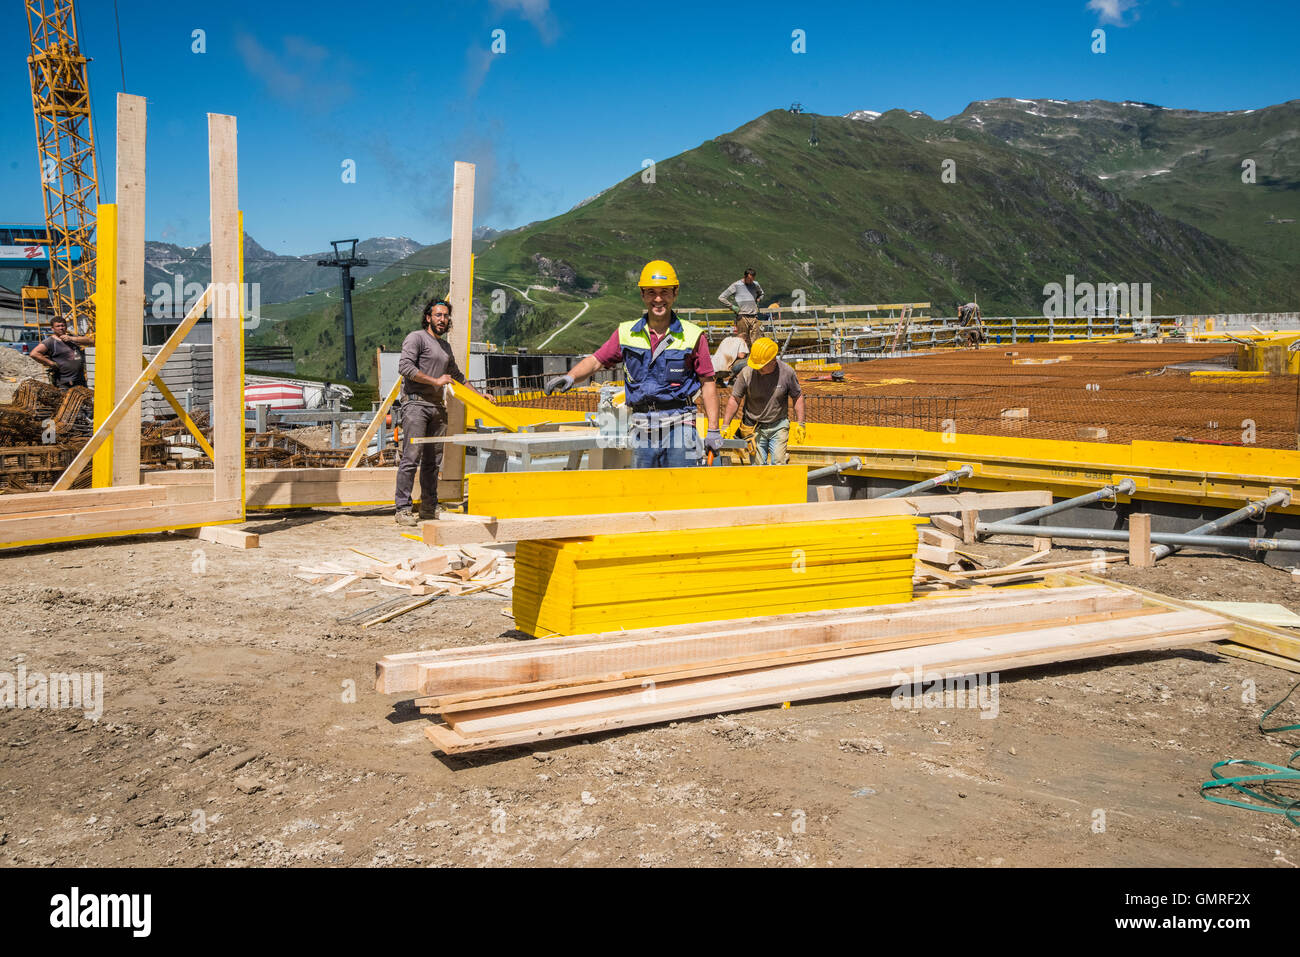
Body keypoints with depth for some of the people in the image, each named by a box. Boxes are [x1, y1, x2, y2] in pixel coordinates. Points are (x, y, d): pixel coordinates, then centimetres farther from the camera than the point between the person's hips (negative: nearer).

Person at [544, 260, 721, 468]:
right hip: (641, 427, 3)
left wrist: (713, 429, -2)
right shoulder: (627, 333, 8)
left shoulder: (692, 335, 1)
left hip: (679, 426, -2)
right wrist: (570, 377, -13)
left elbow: (707, 382, 2)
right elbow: (595, 360, 8)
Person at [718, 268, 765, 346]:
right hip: (742, 317, -4)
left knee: (755, 342, 0)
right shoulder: (736, 285, -2)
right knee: (744, 341, -5)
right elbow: (721, 298, -1)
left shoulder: (755, 284, 12)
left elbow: (761, 294, 36)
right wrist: (732, 307, -5)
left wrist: (756, 301, 17)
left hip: (754, 317, 4)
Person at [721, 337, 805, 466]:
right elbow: (735, 399, -4)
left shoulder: (787, 372, -11)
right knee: (758, 465, -2)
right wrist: (725, 426, -7)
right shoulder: (747, 373, -13)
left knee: (778, 463, -8)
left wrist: (800, 424, 0)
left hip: (779, 426, 0)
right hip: (755, 428, 0)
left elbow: (798, 397, 3)